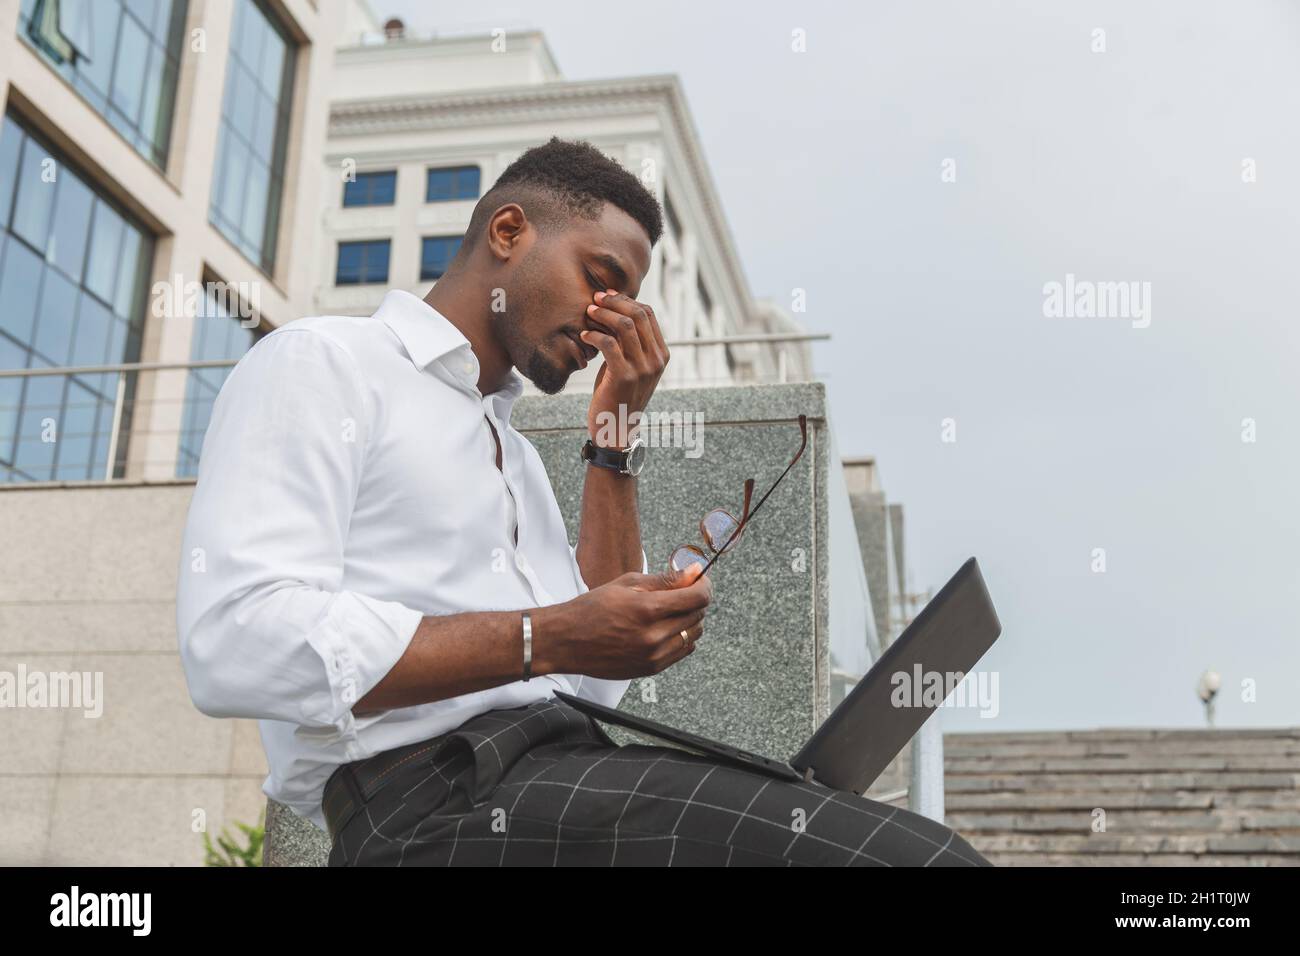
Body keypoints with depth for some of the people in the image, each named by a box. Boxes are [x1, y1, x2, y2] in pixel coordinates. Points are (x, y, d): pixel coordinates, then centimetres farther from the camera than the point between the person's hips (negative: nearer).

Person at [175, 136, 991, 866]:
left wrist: (613, 441, 13)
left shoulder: (512, 446, 27)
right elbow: (234, 641, -14)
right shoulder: (323, 364, 2)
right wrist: (548, 638, -16)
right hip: (433, 786, -8)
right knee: (907, 851, -23)